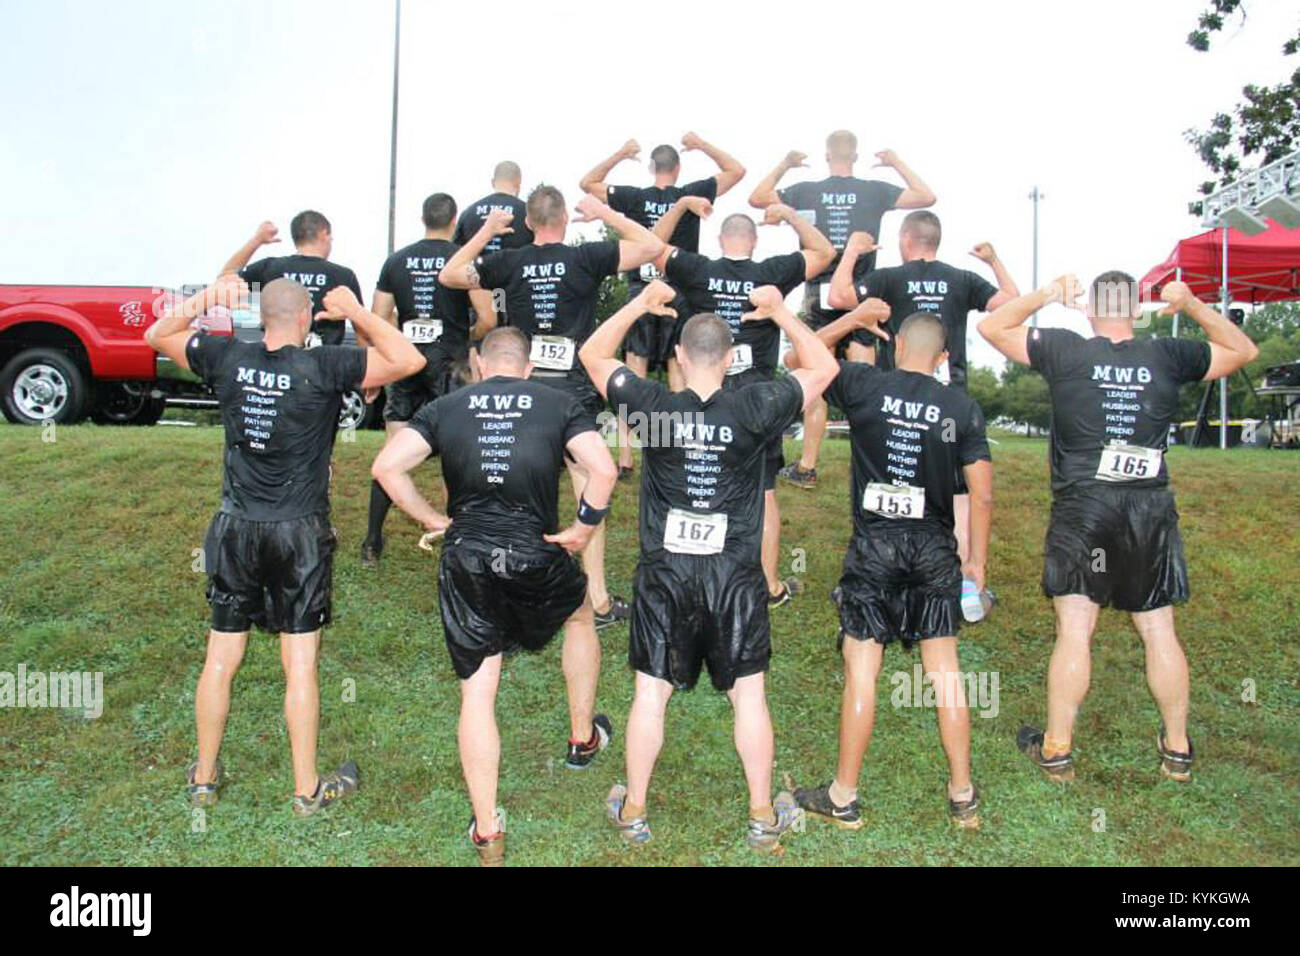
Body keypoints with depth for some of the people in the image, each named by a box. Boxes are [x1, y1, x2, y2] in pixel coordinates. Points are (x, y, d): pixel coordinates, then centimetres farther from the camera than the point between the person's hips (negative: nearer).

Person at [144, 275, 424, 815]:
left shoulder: (226, 358, -2)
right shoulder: (324, 367, -14)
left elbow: (156, 336, 15)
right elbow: (409, 361, -13)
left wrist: (203, 301, 3)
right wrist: (357, 314, -6)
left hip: (235, 529, 4)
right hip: (300, 533, -4)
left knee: (220, 660, 14)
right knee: (300, 665, 5)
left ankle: (204, 778, 30)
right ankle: (307, 789, 17)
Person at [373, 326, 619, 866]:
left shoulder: (444, 408, 9)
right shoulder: (559, 404, 5)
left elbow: (386, 466, -4)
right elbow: (603, 470, -10)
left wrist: (433, 520, 6)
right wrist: (583, 529, 2)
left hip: (465, 559, 1)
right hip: (535, 556, 0)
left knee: (477, 693, 8)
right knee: (580, 617, 31)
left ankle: (487, 832, 15)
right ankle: (583, 740, 43)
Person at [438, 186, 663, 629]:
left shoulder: (508, 262, 0)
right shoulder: (586, 258, -5)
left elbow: (447, 275, 12)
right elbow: (652, 246, -1)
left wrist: (485, 232, 17)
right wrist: (606, 214, 7)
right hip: (575, 389, -2)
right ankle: (598, 601, 9)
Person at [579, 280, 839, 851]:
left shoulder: (653, 406, -9)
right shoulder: (754, 409, -10)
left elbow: (592, 354, 7)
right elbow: (824, 368, 7)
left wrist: (640, 304, 12)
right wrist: (781, 313, 11)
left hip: (664, 574, 0)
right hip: (734, 576, 0)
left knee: (651, 692, 11)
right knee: (749, 694, 11)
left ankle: (633, 813, 24)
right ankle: (764, 819, 22)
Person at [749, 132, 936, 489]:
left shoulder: (806, 191, 1)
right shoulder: (875, 191, 1)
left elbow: (757, 198, 11)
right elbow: (927, 197, 11)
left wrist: (784, 165, 20)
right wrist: (897, 163, 20)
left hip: (818, 296, 0)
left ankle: (807, 467, 7)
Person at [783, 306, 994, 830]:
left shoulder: (864, 385, -5)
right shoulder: (962, 407, 0)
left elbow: (797, 362, 9)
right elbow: (982, 493, 0)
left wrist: (850, 320, 13)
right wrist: (977, 559, 10)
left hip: (874, 545, -2)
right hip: (935, 550, 2)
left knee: (861, 670, 3)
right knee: (944, 667, 11)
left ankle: (844, 797, 15)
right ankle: (963, 796, 21)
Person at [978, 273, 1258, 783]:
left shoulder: (1065, 350, -5)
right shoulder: (1167, 356, 2)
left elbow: (991, 326, 3)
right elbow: (1244, 350, 19)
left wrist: (1046, 294, 2)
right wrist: (1194, 307, 10)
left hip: (1081, 509, -2)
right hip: (1151, 511, 3)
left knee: (1074, 632, 1)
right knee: (1159, 632, 12)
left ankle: (1057, 749, 9)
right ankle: (1177, 748, 24)